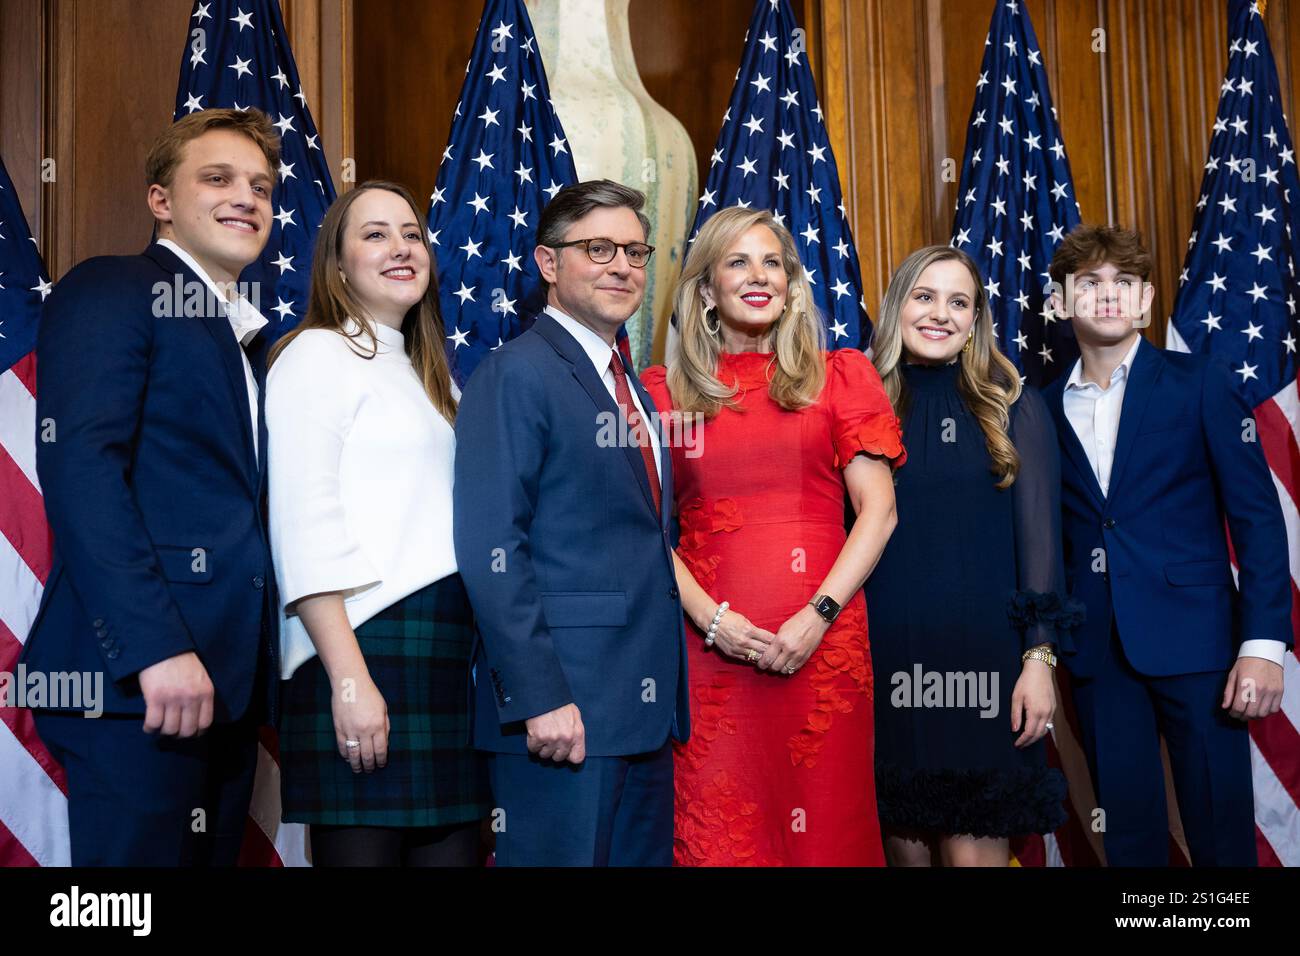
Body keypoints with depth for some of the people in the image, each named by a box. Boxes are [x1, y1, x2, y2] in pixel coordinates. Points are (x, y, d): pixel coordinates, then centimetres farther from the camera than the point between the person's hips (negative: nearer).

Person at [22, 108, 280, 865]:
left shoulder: (248, 341, 23)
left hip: (227, 681, 8)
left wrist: (252, 672, 8)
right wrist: (155, 647, -22)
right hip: (140, 681, -8)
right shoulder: (112, 291, -1)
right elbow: (78, 466, -14)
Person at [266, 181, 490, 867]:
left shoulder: (429, 376, 22)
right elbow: (304, 529, -10)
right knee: (363, 851, -4)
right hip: (367, 642, -7)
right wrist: (349, 680, -18)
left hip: (451, 652, 7)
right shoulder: (317, 354, 0)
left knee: (452, 850, 4)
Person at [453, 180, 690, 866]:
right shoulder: (517, 373, -8)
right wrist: (540, 697, -22)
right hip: (563, 710, -8)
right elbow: (493, 551, -16)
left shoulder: (631, 388, 18)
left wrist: (664, 694, 12)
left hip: (646, 707, 8)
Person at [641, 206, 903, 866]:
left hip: (821, 636, 0)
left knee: (824, 826, 4)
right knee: (714, 831, 0)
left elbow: (878, 510, 3)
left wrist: (819, 614, -9)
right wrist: (711, 618, -9)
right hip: (708, 641, 0)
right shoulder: (664, 390, 11)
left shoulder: (839, 375, 10)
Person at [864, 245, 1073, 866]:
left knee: (974, 847, -1)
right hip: (886, 659, 2)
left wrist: (1040, 655, -8)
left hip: (985, 657, -2)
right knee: (903, 839, 9)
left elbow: (1039, 533, 0)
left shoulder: (1012, 406, 4)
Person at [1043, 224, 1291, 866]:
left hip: (1194, 639, -3)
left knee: (1221, 834, 1)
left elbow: (1257, 517, -4)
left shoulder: (1200, 384, 0)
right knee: (1128, 835, 9)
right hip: (1097, 650, 3)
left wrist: (1263, 642, -12)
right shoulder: (1048, 407, 9)